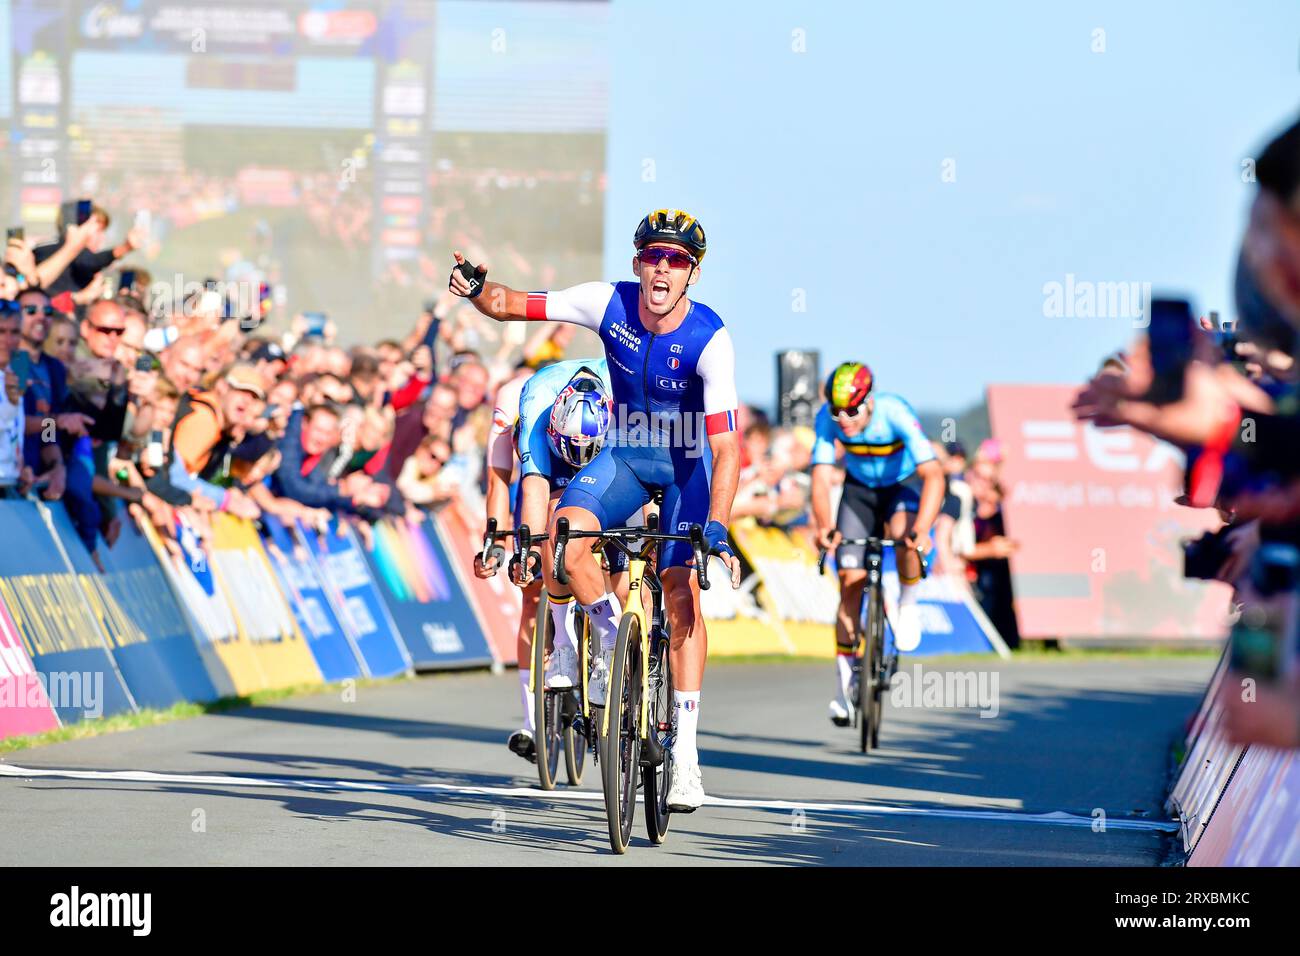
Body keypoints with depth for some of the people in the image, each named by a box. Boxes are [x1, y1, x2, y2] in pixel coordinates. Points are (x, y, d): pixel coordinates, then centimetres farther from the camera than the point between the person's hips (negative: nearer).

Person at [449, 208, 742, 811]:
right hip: (625, 454, 3)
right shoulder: (609, 304, -18)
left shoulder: (710, 340, -26)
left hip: (688, 465, -3)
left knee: (681, 587, -17)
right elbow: (512, 305, -11)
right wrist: (478, 289, -34)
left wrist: (717, 529, -39)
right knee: (566, 531, -26)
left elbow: (726, 446, -30)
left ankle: (685, 750, -16)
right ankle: (612, 639, 1)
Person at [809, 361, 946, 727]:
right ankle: (844, 680, 2)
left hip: (902, 487, -3)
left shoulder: (896, 414, -35)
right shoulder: (827, 418, -26)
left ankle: (907, 605, -7)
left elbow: (933, 476, -42)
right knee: (851, 580, -6)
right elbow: (822, 477, -30)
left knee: (904, 532, -36)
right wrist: (824, 527, -49)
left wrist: (921, 530, -56)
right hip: (859, 489, 3)